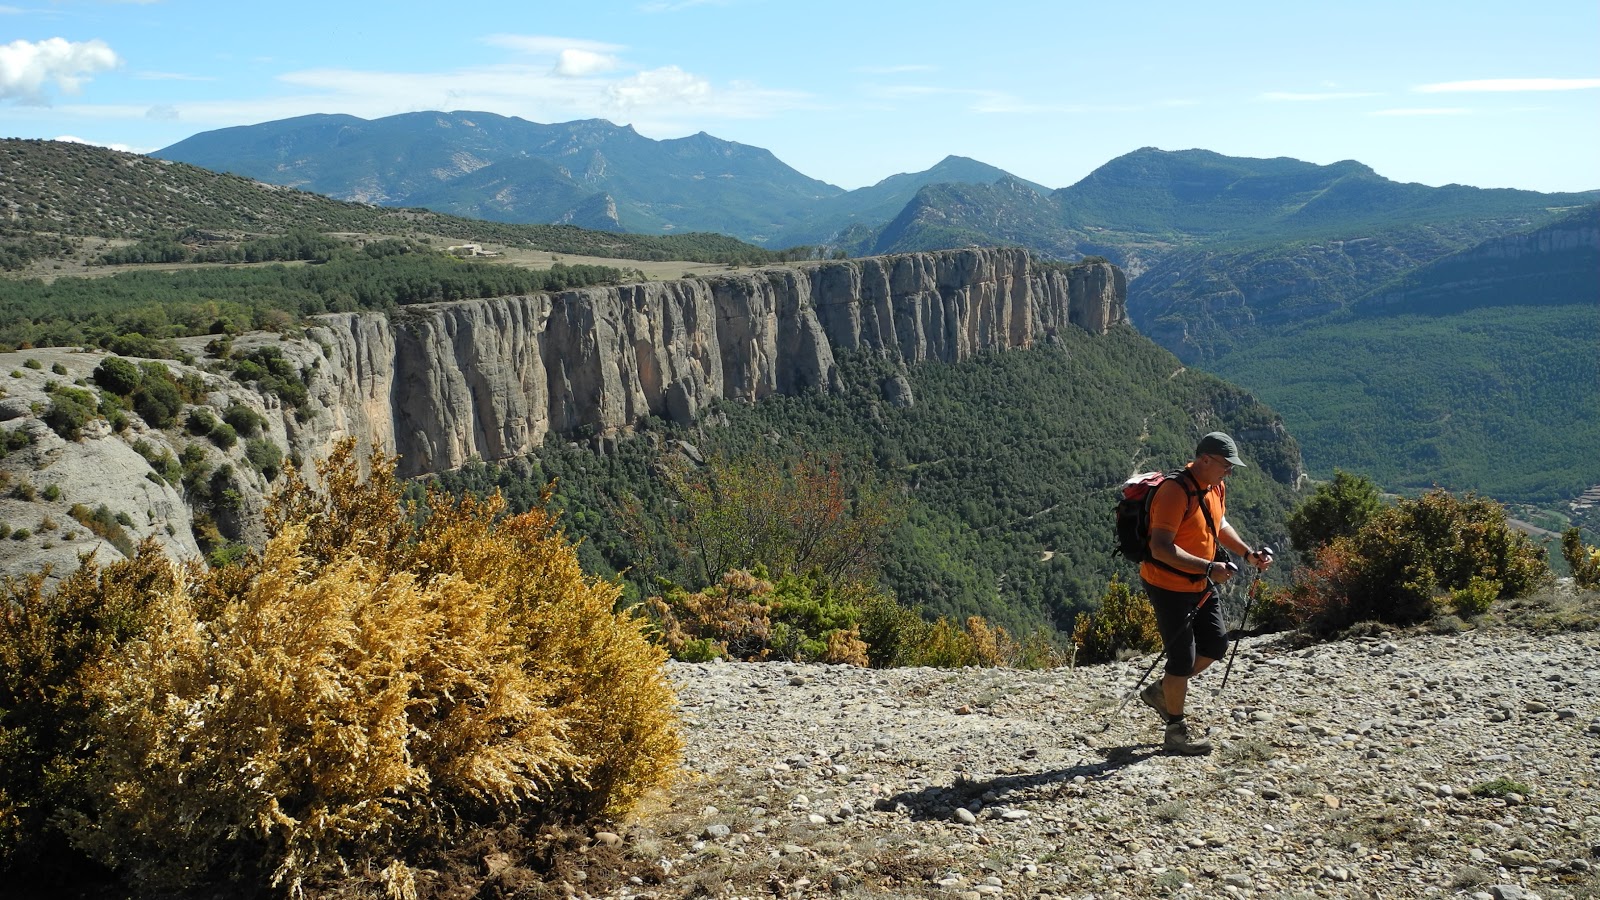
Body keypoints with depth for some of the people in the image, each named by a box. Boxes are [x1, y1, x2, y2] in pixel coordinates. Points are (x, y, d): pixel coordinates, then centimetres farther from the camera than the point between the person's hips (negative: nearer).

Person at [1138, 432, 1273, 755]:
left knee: (1216, 644, 14)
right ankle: (1177, 731, 15)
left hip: (1200, 585, 9)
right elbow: (1161, 549, -31)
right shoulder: (1176, 491, -26)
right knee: (1183, 657, -1)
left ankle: (1161, 691, 32)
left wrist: (1248, 553, 7)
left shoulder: (1216, 488, 3)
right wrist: (1209, 568, -34)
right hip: (1169, 586, -9)